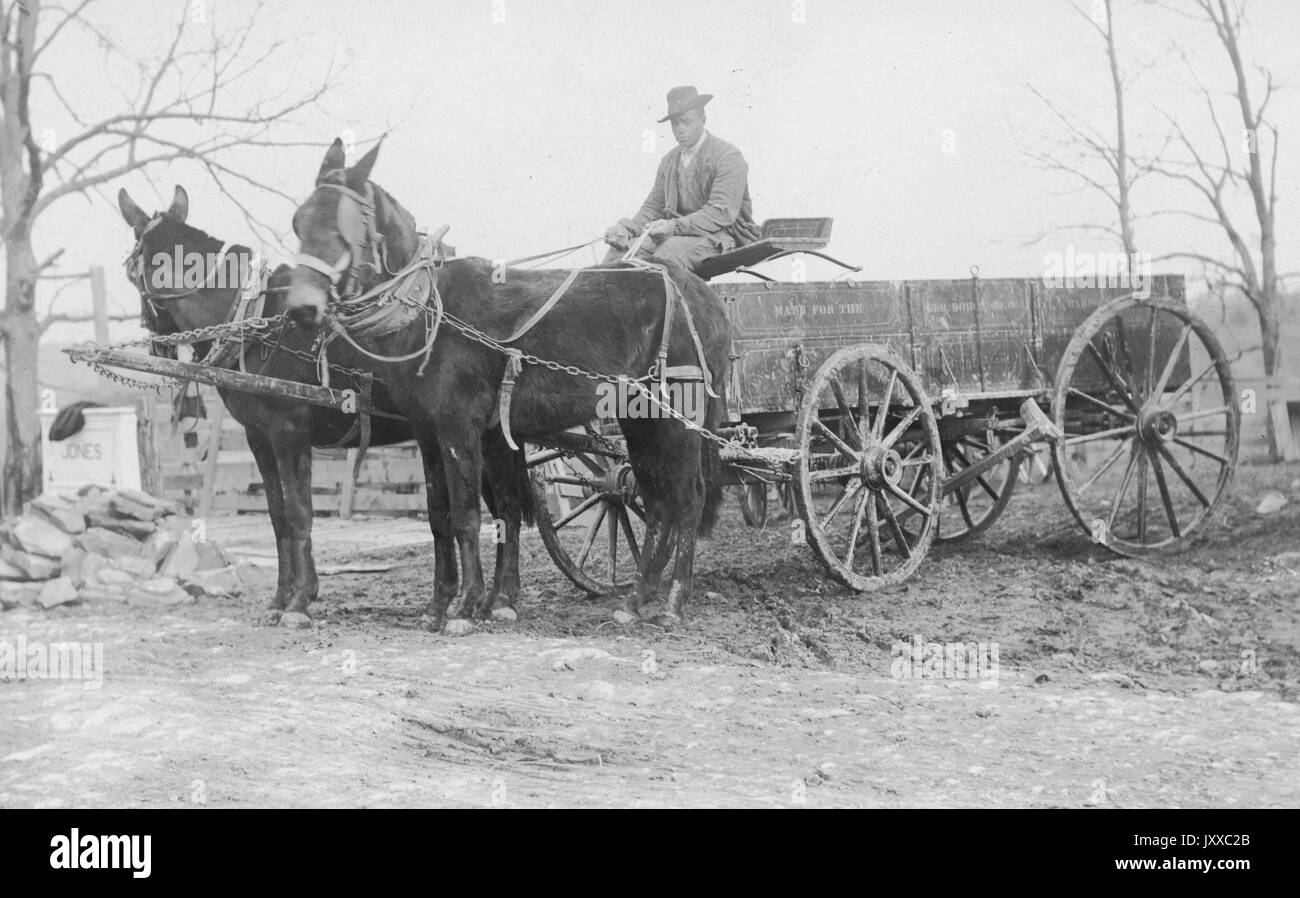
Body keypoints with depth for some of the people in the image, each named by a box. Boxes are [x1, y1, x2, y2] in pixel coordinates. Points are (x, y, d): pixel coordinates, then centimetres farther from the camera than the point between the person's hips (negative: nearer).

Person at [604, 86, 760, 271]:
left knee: (672, 249, -37)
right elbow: (653, 207, 16)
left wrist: (675, 226, -27)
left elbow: (723, 212, -16)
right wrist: (626, 228, -7)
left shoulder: (728, 157, -6)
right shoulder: (669, 161, 16)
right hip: (676, 234, 6)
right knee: (622, 248, -19)